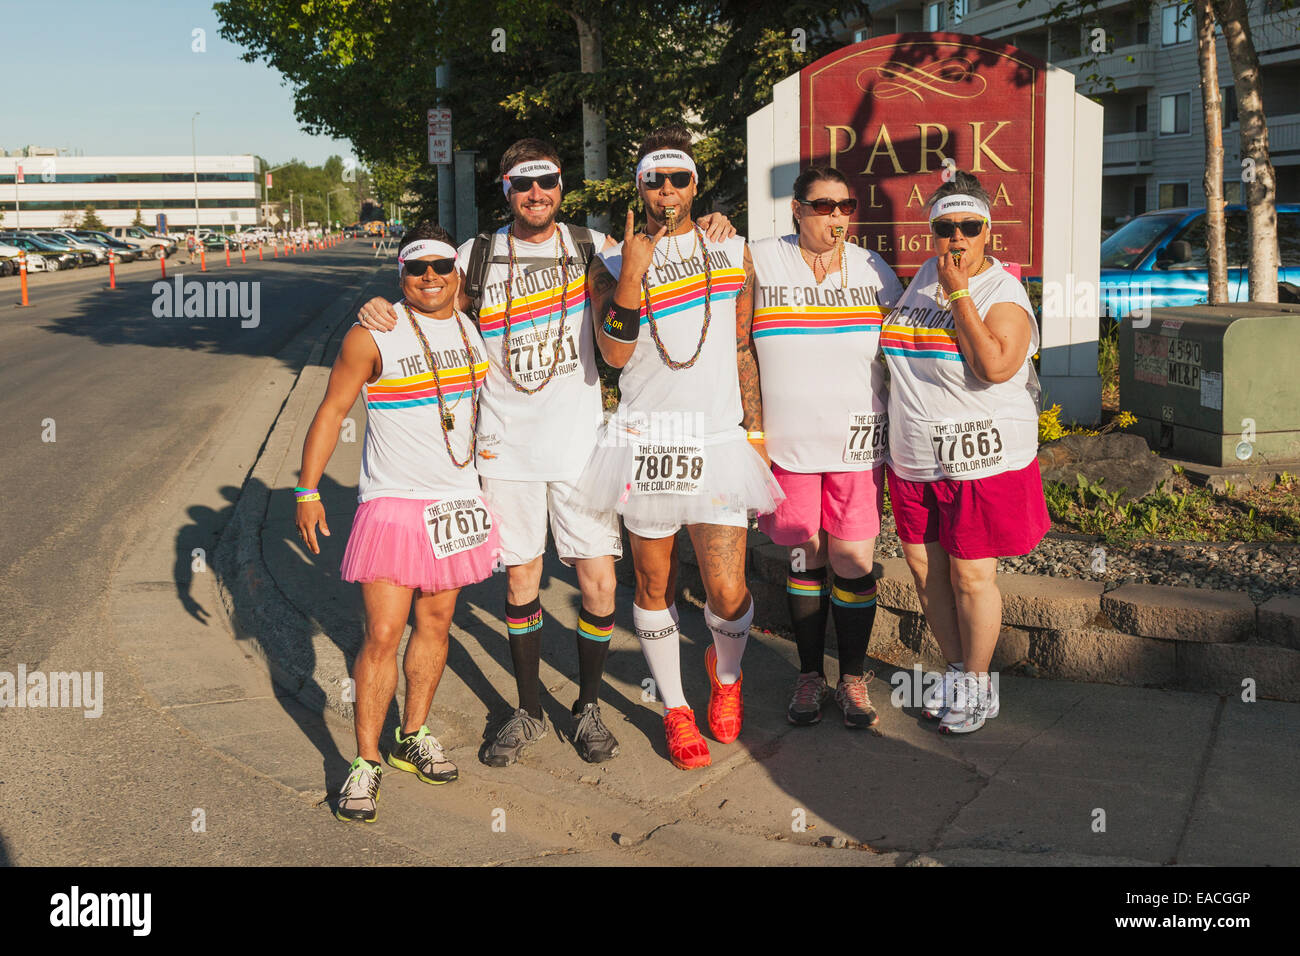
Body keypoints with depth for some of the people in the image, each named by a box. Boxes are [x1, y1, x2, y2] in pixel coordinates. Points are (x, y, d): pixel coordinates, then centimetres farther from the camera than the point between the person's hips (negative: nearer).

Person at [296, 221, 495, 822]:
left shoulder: (474, 331, 6)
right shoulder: (372, 335, -9)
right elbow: (332, 411, -5)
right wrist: (308, 490, -8)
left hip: (459, 501, 5)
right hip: (392, 503, -5)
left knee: (436, 622, 12)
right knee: (383, 633, -8)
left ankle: (413, 737, 27)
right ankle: (365, 761, 3)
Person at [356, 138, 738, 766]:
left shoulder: (590, 246, 3)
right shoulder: (479, 255, 3)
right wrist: (379, 309, -10)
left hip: (581, 439, 0)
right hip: (506, 445, 1)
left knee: (599, 583, -2)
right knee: (521, 579, 9)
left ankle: (588, 704, 21)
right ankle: (528, 711, 26)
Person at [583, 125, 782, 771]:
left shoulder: (732, 252, 9)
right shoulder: (613, 264, 3)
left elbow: (744, 349, 14)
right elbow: (615, 354, -9)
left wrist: (756, 432, 12)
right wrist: (631, 276, -19)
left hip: (718, 437, 0)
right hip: (645, 439, 0)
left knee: (728, 592, -5)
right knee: (654, 585, 9)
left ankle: (725, 673, 28)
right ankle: (675, 709, 27)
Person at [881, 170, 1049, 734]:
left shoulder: (1004, 293, -10)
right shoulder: (922, 280, 9)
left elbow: (996, 367, -26)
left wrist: (959, 294, -23)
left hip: (982, 458, -6)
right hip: (914, 459, 6)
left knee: (970, 575, -1)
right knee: (924, 566, 12)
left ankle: (979, 686, 17)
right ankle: (955, 671, 29)